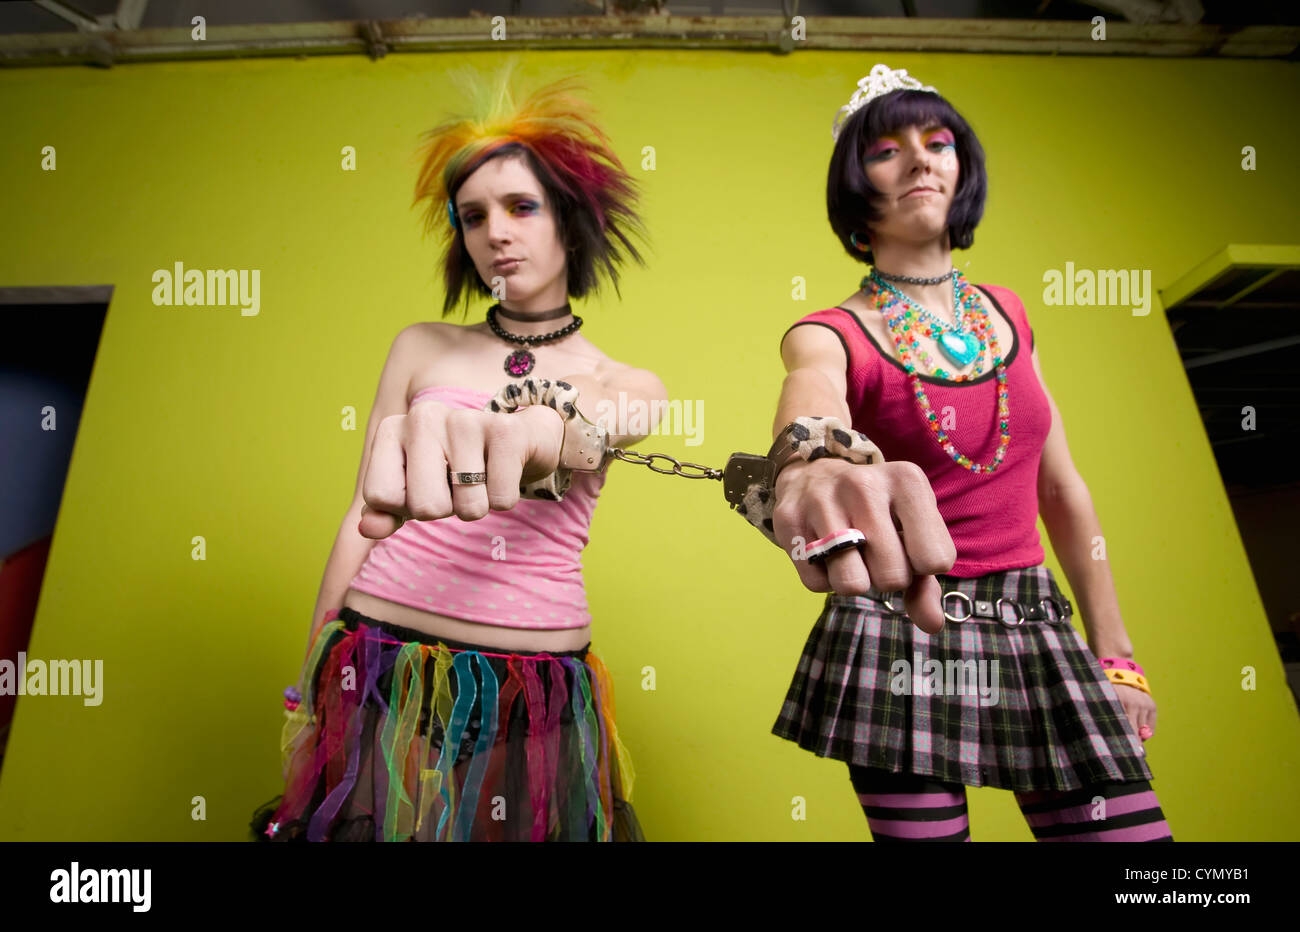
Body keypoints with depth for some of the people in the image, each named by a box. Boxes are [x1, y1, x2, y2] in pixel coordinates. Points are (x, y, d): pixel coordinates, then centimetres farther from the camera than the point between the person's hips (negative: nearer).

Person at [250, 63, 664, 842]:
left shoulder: (629, 385, 1)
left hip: (534, 701, 0)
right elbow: (365, 514, 6)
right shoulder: (423, 348, 5)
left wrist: (543, 420, -48)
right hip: (381, 678, 1)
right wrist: (309, 688, 7)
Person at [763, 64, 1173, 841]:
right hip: (900, 640, -4)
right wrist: (815, 469, -57)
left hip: (1037, 630, 4)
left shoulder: (1007, 313, 8)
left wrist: (1115, 654, 13)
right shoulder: (831, 336, -6)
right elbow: (812, 410, -33)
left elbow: (1063, 491, 12)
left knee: (1133, 829, 2)